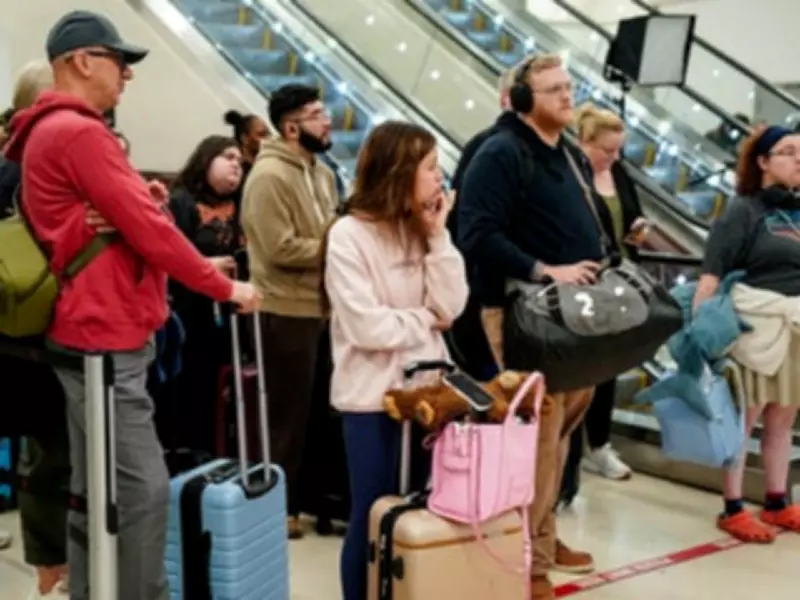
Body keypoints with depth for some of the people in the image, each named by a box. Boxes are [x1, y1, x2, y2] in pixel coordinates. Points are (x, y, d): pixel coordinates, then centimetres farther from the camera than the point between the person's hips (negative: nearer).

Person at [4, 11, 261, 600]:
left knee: (98, 491, 14)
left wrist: (141, 196, -1)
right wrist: (226, 287, -8)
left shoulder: (51, 132, 18)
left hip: (96, 334, 11)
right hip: (104, 338, -11)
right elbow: (147, 229, -18)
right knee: (141, 490, -8)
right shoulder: (79, 133, -15)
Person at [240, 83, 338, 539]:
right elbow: (281, 248, -22)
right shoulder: (269, 176, -16)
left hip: (321, 307, 9)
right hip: (287, 312, -8)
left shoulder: (321, 172, 13)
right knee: (287, 415, 2)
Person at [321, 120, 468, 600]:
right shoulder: (350, 235, -11)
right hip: (372, 396, -5)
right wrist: (424, 320, -5)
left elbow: (450, 307, -1)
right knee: (374, 516, 4)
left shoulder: (421, 229, 9)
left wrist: (438, 235, -5)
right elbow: (365, 327, -19)